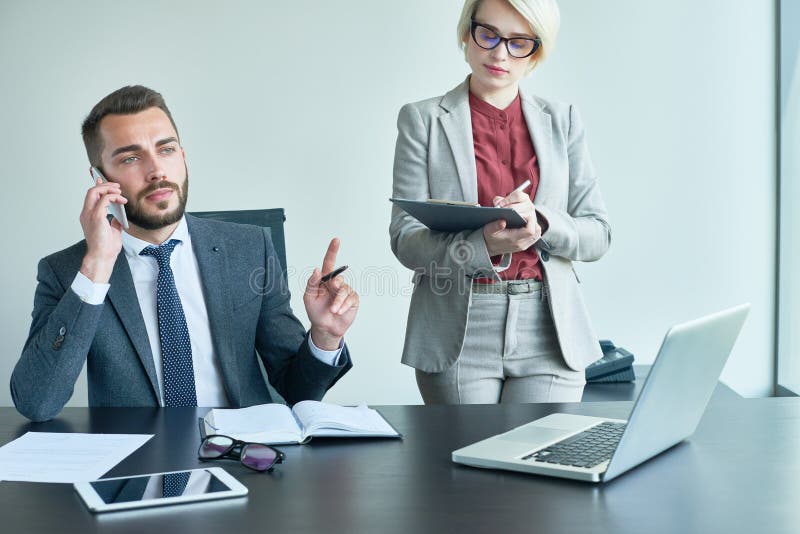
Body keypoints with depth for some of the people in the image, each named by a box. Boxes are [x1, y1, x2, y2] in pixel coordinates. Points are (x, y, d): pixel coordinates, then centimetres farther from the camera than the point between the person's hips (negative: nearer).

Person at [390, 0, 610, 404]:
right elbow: (405, 239, -4)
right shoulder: (423, 120, 4)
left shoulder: (562, 121, 11)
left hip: (549, 336, 2)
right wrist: (484, 243, -24)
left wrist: (539, 221, -16)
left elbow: (597, 234, 6)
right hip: (458, 335, -1)